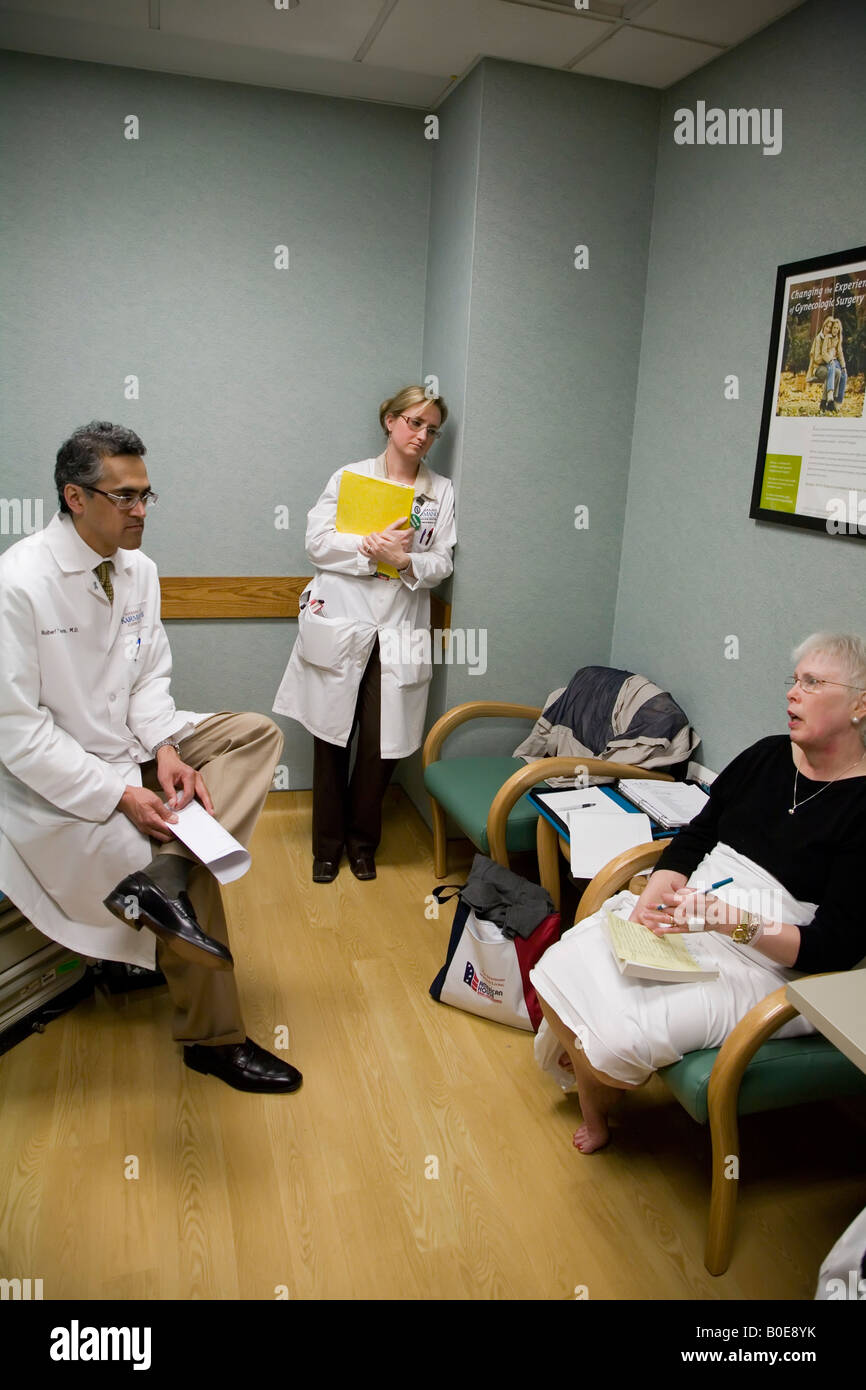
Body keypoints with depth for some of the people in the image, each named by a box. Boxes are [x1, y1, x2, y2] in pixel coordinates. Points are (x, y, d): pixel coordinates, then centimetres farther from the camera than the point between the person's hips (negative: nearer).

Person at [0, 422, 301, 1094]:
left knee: (258, 732, -8)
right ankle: (215, 1040, 6)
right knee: (192, 878, -14)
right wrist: (118, 794, -25)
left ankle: (157, 878, -25)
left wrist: (164, 747, -12)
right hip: (56, 784, -7)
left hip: (130, 745, 8)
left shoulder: (138, 569, 2)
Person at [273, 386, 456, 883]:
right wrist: (372, 544, -15)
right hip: (340, 623, -1)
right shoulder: (350, 476, 8)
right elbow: (319, 542, -3)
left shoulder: (441, 491, 12)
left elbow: (441, 563, 4)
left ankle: (363, 842, 23)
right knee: (332, 738, 5)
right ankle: (328, 845, 21)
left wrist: (403, 559, -15)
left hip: (399, 633, 1)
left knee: (382, 743, 1)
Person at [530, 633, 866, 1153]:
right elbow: (695, 837, 10)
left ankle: (596, 1107, 15)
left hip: (764, 963, -6)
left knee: (619, 1033, -22)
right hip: (683, 917, 6)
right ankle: (580, 1070, 23)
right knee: (559, 971, -9)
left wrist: (736, 922, -29)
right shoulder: (768, 756, 4)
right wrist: (655, 895, -9)